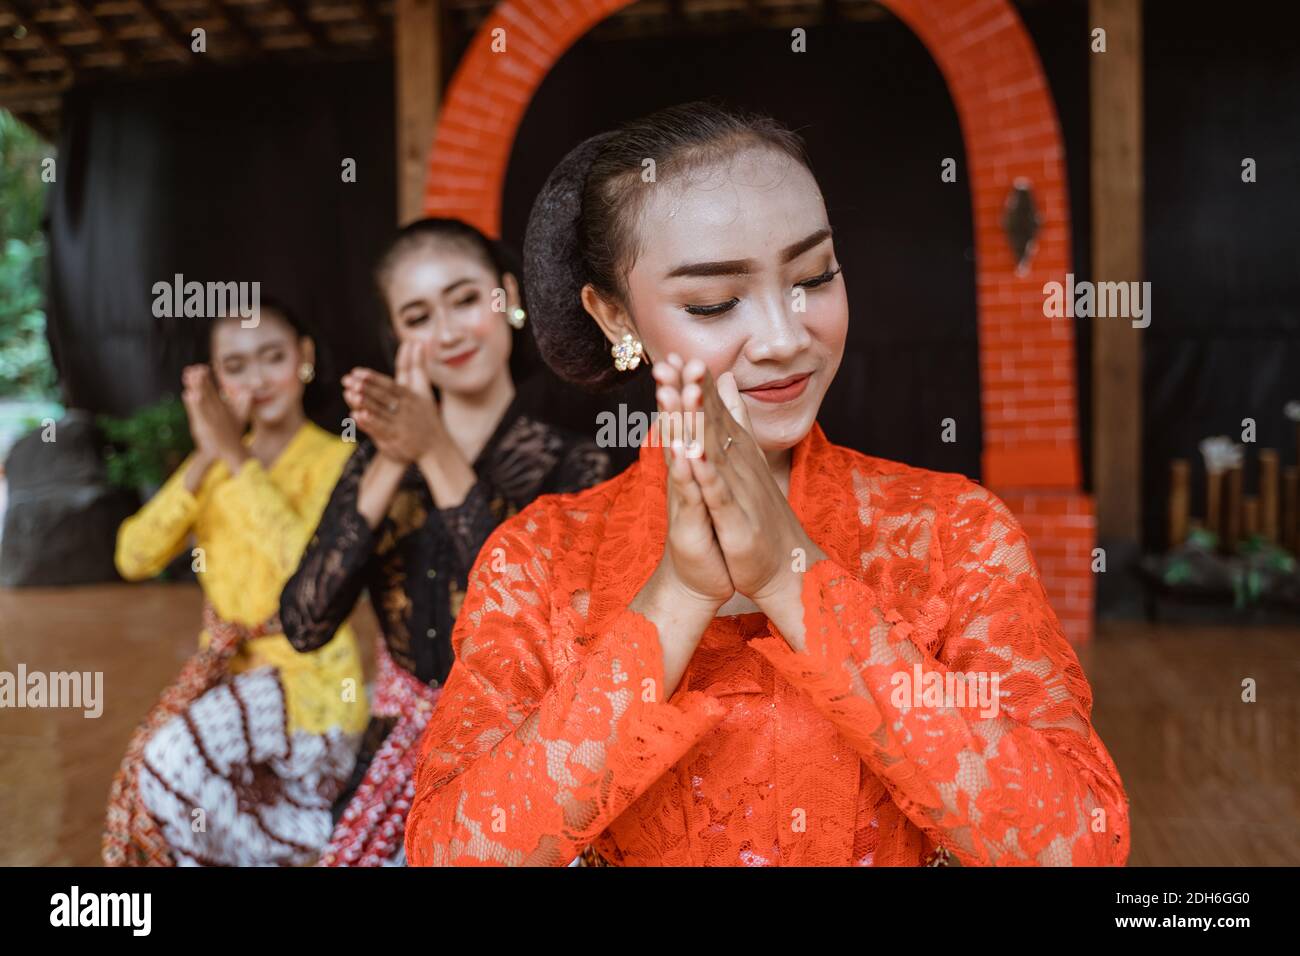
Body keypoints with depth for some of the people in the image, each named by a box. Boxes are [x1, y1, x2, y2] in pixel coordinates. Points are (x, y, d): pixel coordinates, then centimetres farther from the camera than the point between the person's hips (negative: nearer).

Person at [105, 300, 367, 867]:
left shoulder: (335, 459, -9)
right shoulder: (216, 465, 8)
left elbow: (313, 566, -27)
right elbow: (134, 558, -4)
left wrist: (238, 457, -23)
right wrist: (205, 460, -15)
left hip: (307, 671, -5)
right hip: (228, 665, 6)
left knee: (172, 761, -22)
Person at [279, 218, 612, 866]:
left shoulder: (570, 464, -7)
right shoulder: (382, 457, 2)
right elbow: (303, 626, -7)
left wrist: (439, 455, -23)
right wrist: (391, 467, -16)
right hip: (400, 752, 3)